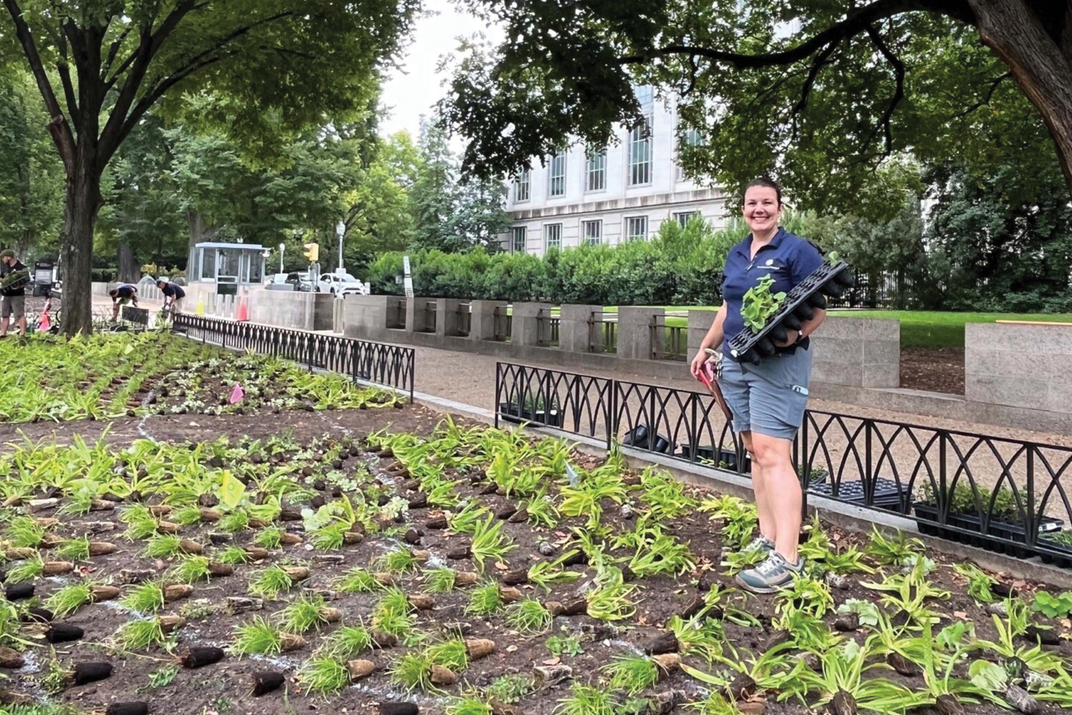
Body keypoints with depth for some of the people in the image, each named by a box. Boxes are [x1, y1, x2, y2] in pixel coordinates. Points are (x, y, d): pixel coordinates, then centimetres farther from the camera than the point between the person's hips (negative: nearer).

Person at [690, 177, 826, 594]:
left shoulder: (796, 251, -6)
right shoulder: (736, 255, 16)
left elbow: (817, 309, -9)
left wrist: (796, 334, -27)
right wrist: (706, 347, 26)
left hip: (778, 364, -7)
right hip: (735, 362, 8)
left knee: (772, 453, -14)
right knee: (755, 452, 9)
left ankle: (786, 559, -15)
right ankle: (767, 537, 18)